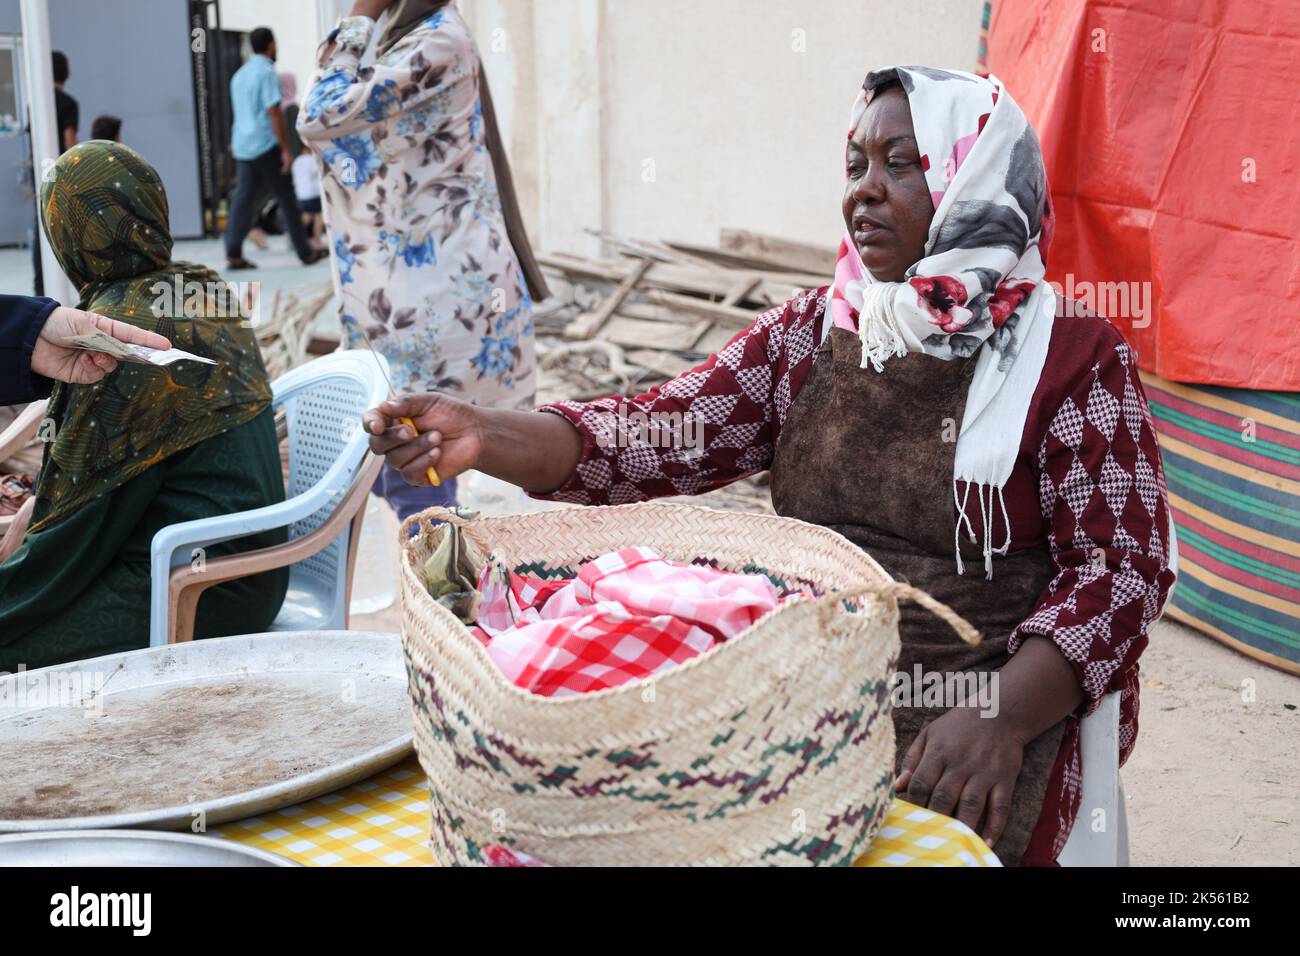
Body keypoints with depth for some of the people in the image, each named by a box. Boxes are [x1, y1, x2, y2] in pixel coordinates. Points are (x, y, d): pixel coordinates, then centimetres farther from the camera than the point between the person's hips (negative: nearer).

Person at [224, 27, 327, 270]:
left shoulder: (239, 75, 16)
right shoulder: (267, 72, -10)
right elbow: (274, 113, -16)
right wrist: (286, 149, -16)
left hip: (242, 146, 7)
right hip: (266, 146, -7)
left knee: (243, 198, 1)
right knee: (286, 199, 2)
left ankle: (233, 254, -9)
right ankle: (306, 253, 9)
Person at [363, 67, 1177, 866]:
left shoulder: (1075, 357, -6)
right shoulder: (812, 333, 6)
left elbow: (1124, 565, -8)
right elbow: (664, 434, -4)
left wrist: (1003, 715, -24)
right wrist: (485, 437, -21)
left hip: (1005, 697, -3)